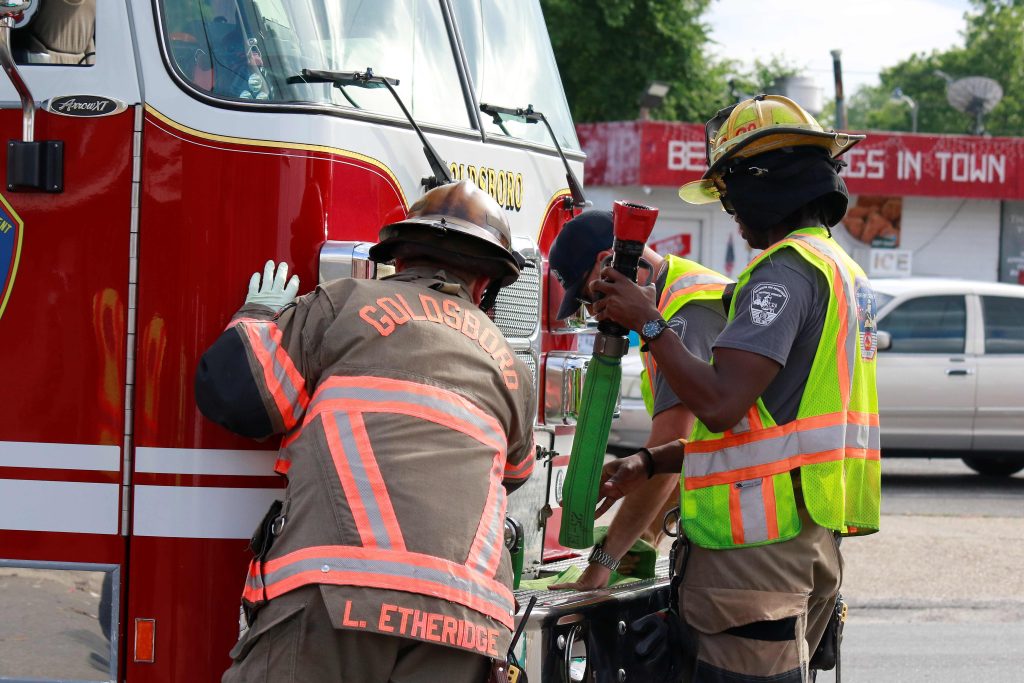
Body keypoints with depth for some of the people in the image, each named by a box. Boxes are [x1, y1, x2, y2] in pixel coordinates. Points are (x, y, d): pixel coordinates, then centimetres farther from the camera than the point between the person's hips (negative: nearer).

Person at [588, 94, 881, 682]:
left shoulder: (787, 270, -13)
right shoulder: (842, 270, 20)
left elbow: (720, 404, -23)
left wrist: (647, 323, -10)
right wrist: (650, 465, 22)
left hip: (762, 542, -11)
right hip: (815, 543, 11)